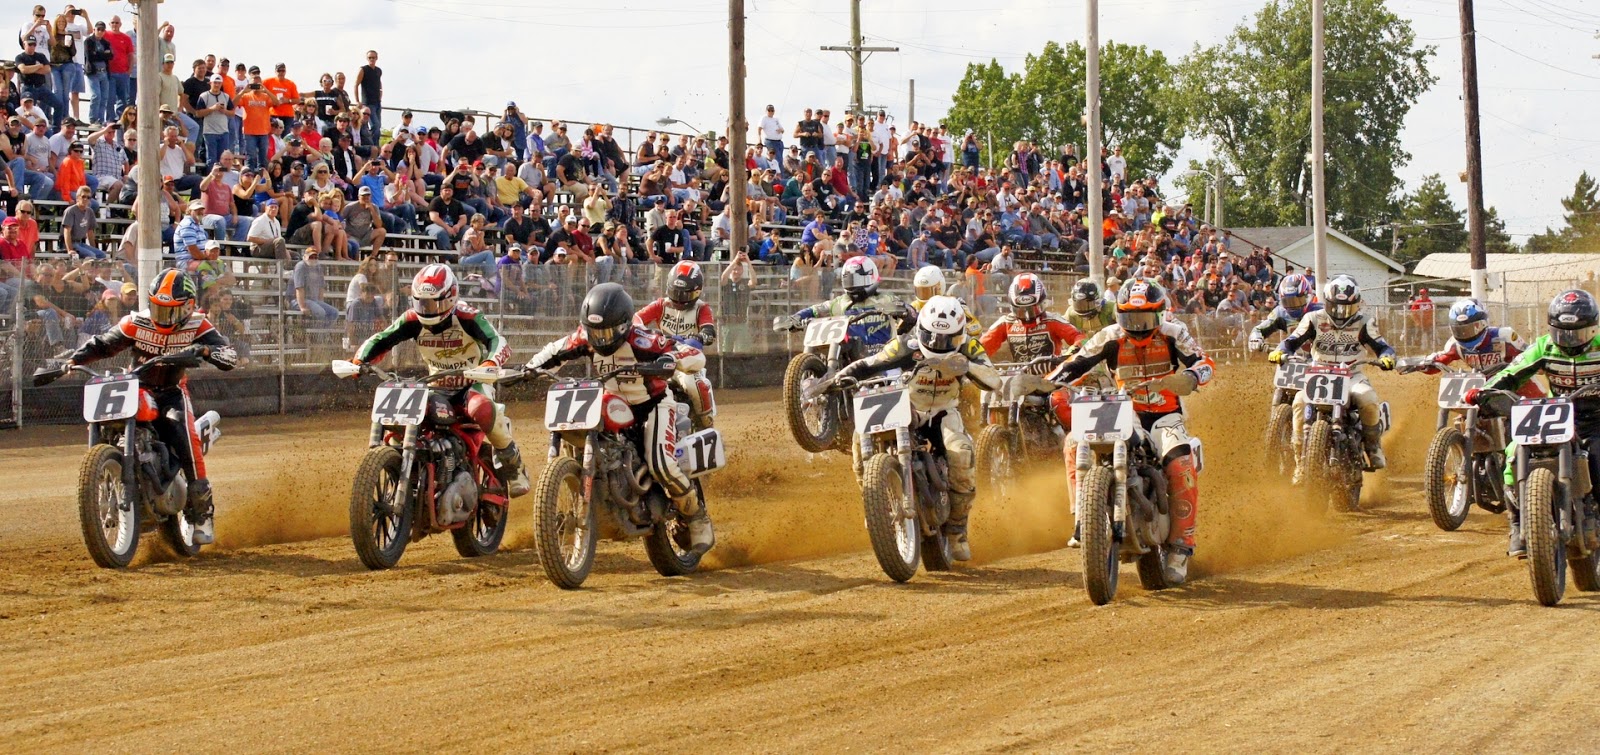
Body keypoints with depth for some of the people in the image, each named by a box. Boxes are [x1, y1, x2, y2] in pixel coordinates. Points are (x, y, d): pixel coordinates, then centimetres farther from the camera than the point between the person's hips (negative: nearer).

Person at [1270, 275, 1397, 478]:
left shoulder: (1363, 323, 3)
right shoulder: (1314, 320, 3)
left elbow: (1382, 346, 1)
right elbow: (1293, 341, 1)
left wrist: (1386, 357, -23)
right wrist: (1280, 351, -21)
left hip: (1351, 376, 0)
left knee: (1368, 400, -32)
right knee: (1300, 401, -29)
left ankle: (1373, 445, -4)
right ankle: (1300, 457, -18)